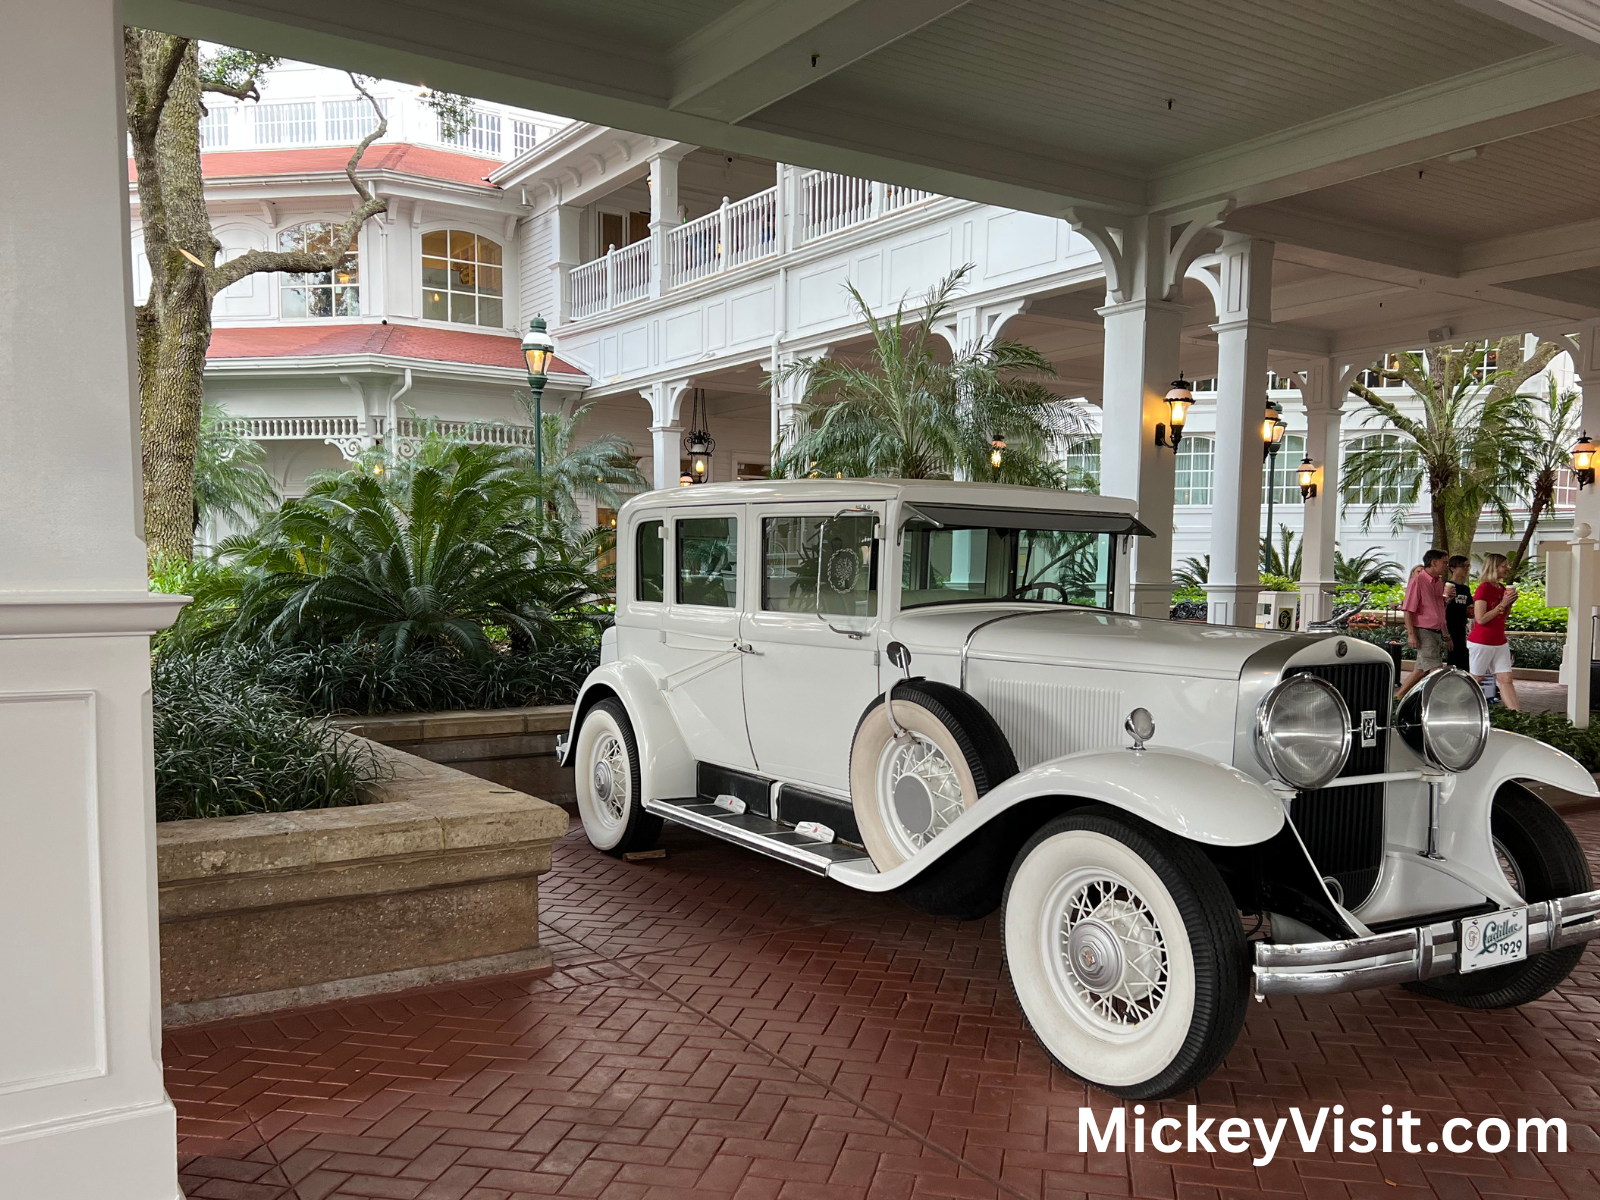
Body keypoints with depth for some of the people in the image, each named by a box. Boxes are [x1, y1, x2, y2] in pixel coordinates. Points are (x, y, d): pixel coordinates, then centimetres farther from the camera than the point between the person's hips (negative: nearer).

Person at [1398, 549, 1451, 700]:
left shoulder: (1439, 582, 15)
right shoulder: (1418, 581, -11)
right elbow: (1408, 609, -13)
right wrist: (1411, 635, -18)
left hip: (1436, 631, 9)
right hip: (1423, 631, -9)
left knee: (1422, 668, 11)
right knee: (1436, 670, -10)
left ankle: (1399, 695, 18)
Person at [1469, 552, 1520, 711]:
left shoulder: (1502, 588, 10)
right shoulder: (1483, 588, -14)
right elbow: (1481, 619, -20)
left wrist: (1510, 603, 2)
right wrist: (1502, 604, -18)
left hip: (1500, 642, 8)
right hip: (1481, 643, -8)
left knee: (1506, 679, 3)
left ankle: (1516, 713, 0)